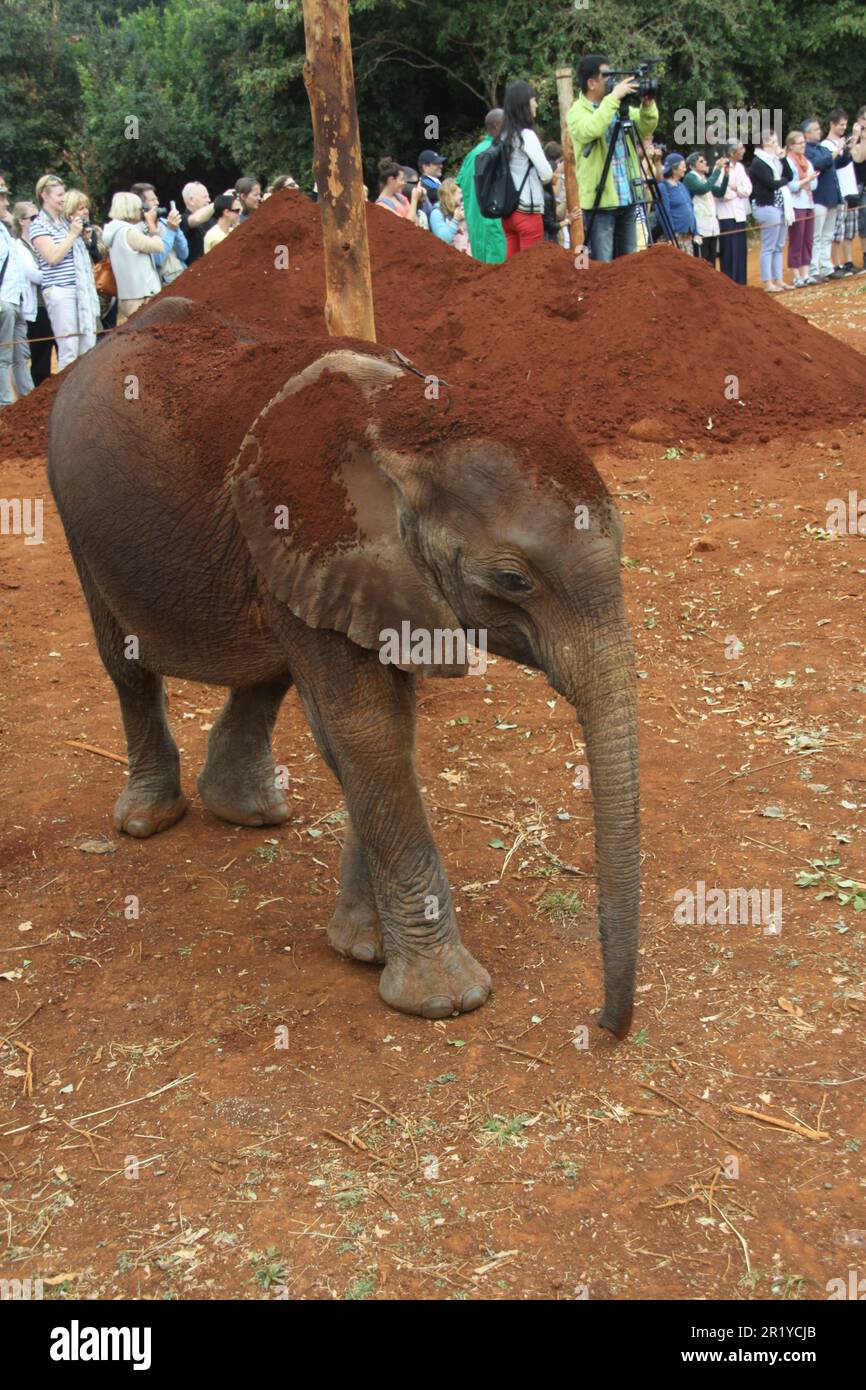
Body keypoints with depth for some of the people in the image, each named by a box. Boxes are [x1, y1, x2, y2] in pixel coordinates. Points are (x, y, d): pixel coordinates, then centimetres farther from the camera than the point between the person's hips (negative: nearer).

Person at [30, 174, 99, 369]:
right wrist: (73, 233, -9)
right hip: (60, 292, -7)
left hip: (83, 290, 7)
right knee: (69, 352, -9)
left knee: (89, 349, 4)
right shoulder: (39, 225, -2)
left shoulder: (65, 221, 18)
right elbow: (52, 257, -13)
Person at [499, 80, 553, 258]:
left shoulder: (504, 137, 11)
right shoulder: (526, 135, -10)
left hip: (507, 211, 7)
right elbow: (547, 175, -7)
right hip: (527, 211, -7)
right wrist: (555, 176, 14)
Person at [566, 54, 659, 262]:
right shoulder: (577, 112, -7)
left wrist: (648, 105, -7)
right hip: (600, 200, -7)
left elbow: (646, 128, 12)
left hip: (627, 198, 7)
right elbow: (591, 130, -28)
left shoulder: (621, 108, 12)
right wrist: (613, 98, -25)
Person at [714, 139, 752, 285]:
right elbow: (720, 192, -18)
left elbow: (748, 190, 5)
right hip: (726, 215, -6)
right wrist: (739, 190, -5)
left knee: (740, 251, 7)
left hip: (739, 214, 6)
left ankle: (740, 283, 14)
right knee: (728, 251, -4)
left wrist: (734, 188, -10)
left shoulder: (740, 167, 12)